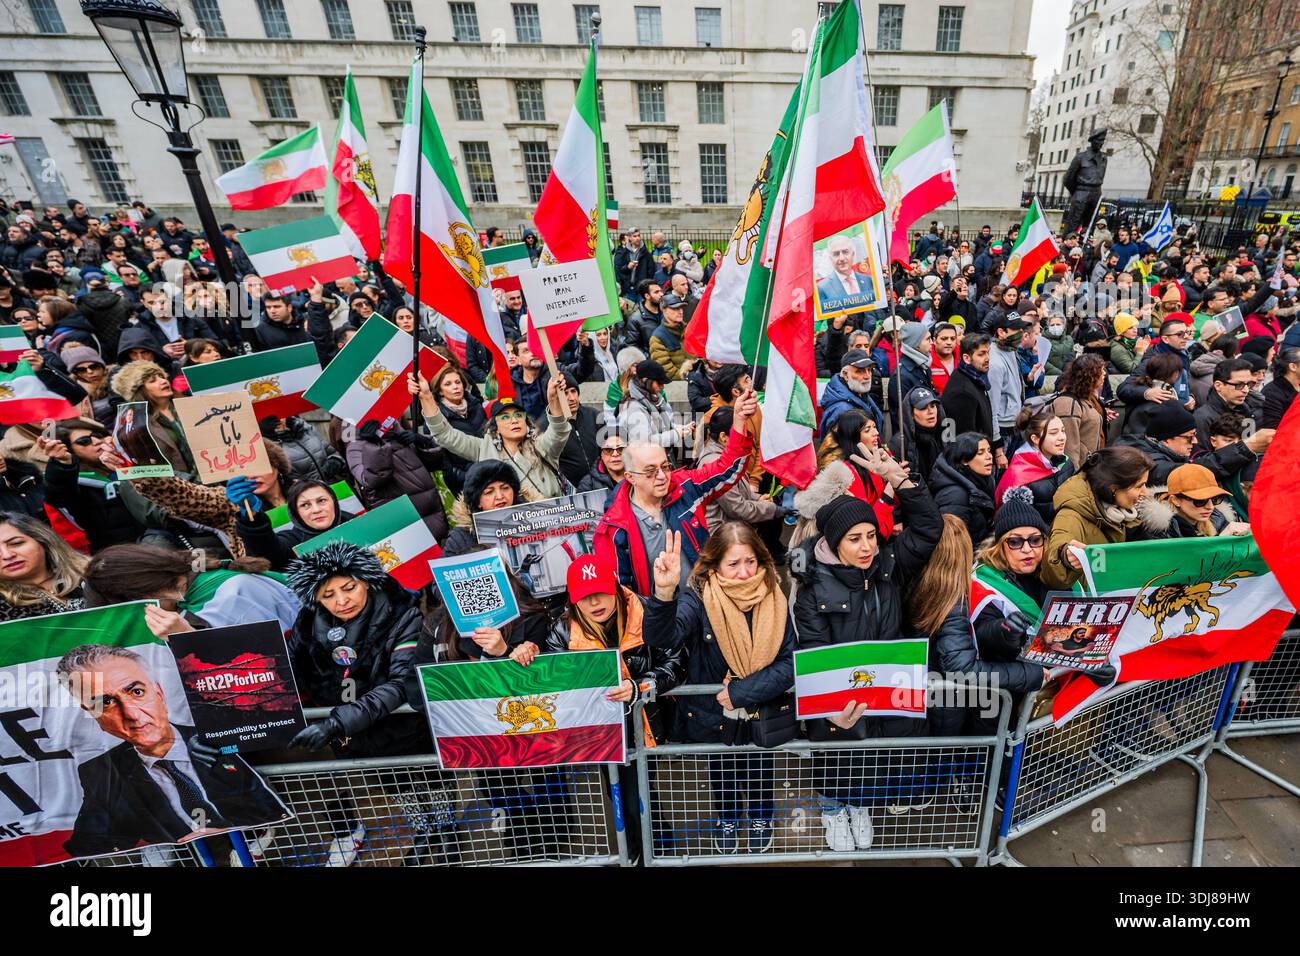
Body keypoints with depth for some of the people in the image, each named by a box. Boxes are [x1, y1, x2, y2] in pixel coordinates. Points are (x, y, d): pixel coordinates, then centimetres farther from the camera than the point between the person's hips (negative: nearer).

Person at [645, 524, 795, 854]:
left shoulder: (773, 600, -15)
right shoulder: (699, 598, -23)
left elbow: (789, 663, -15)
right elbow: (663, 637, -42)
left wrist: (741, 692, -24)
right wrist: (664, 592, -61)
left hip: (763, 714, 2)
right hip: (713, 716, -1)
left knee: (761, 773, 26)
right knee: (722, 772, 25)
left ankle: (761, 816, 58)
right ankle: (726, 819, 57)